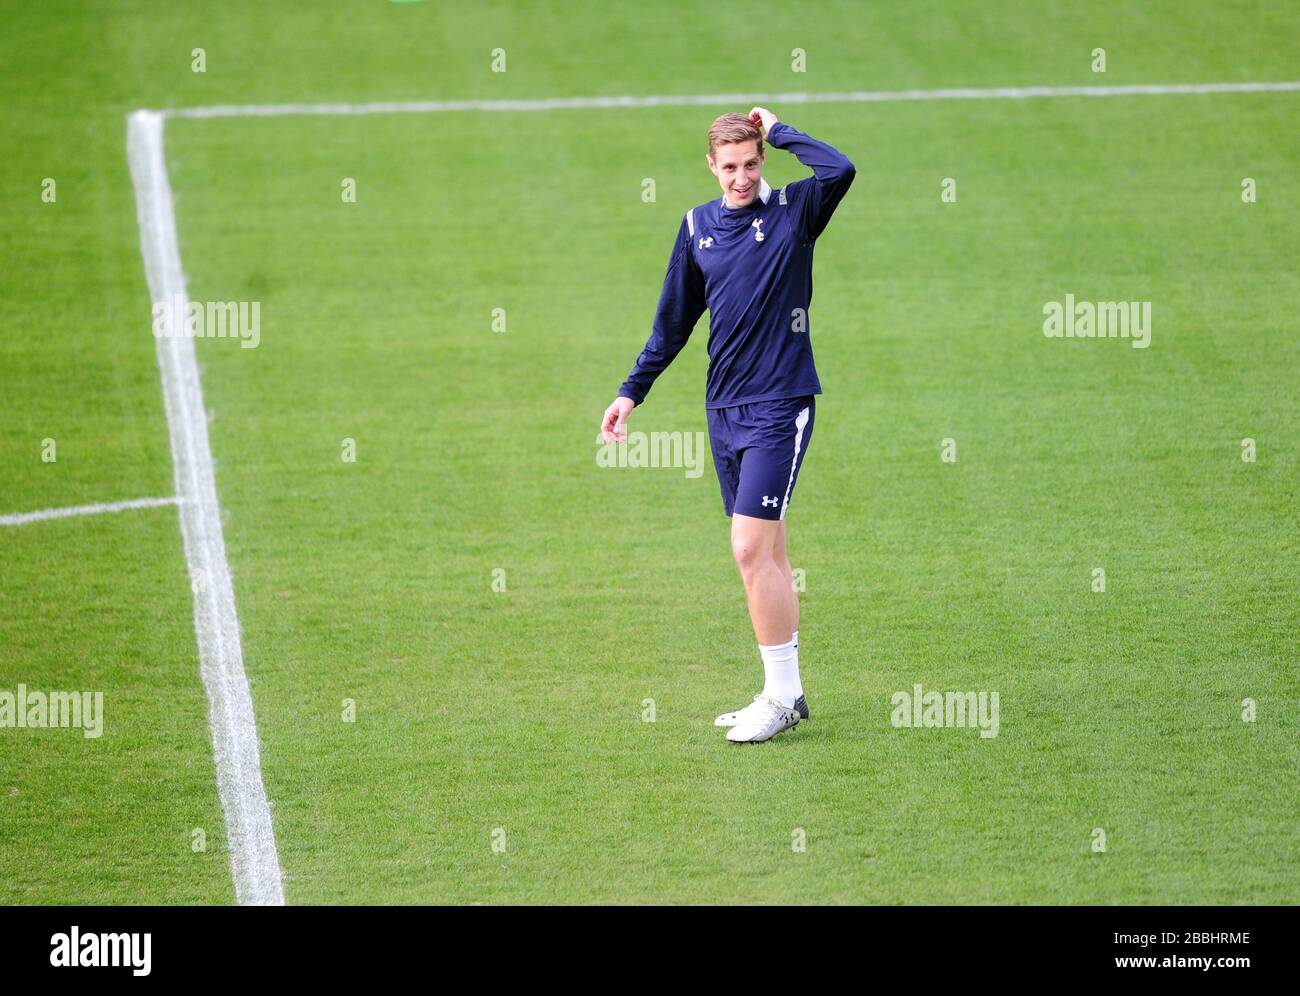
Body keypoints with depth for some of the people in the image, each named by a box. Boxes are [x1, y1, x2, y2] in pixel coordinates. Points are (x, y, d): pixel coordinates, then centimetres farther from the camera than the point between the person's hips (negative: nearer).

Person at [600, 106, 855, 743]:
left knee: (751, 548, -12)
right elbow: (674, 319, 18)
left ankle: (781, 695, -3)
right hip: (724, 409, 6)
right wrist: (632, 390, 16)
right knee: (765, 554, 10)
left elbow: (839, 171, -26)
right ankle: (784, 695, 17)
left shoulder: (793, 212, -5)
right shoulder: (698, 225, 9)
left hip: (780, 404, -6)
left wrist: (777, 131, -14)